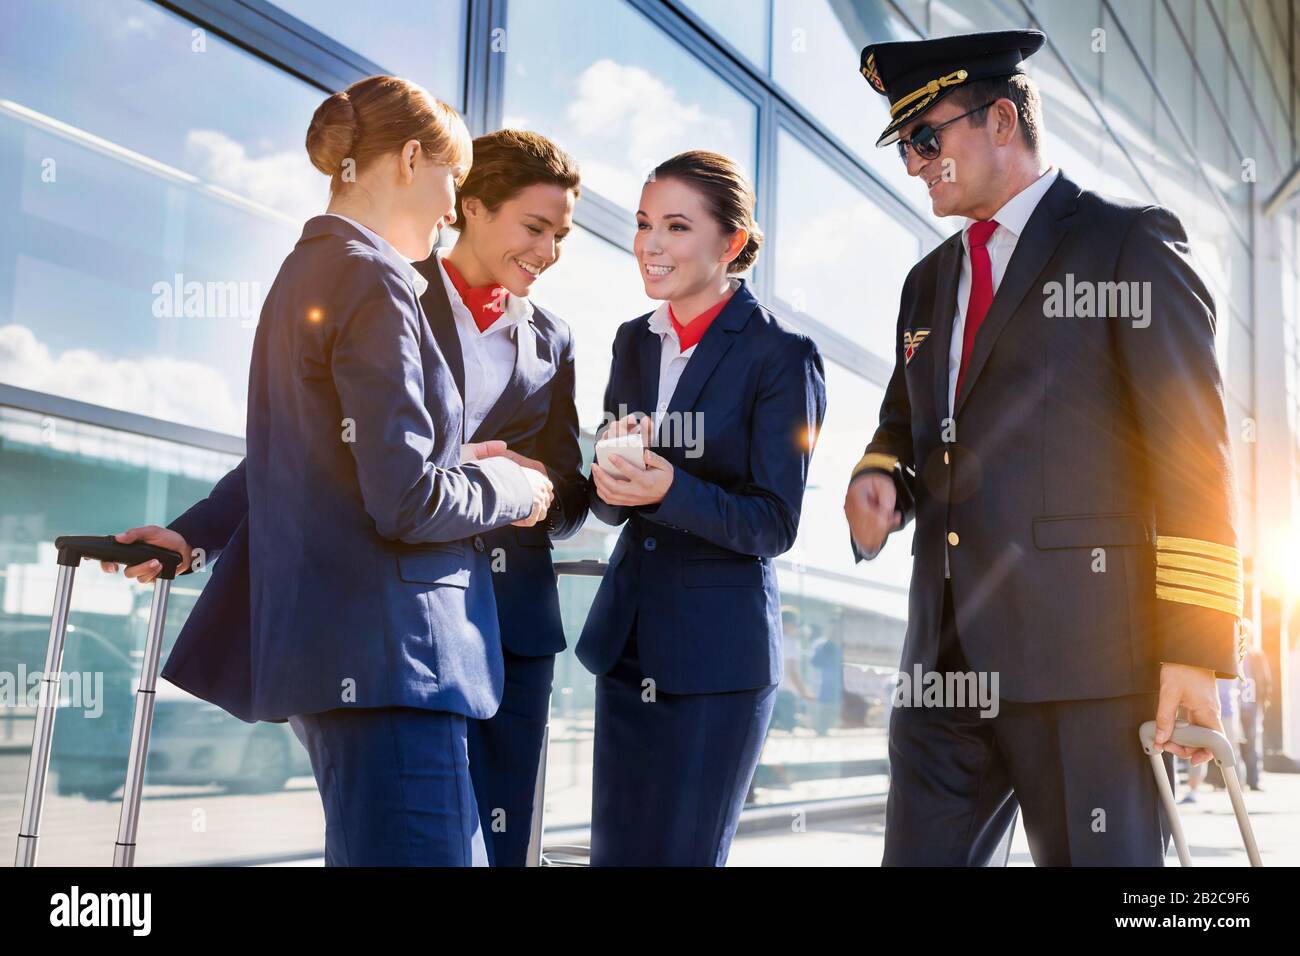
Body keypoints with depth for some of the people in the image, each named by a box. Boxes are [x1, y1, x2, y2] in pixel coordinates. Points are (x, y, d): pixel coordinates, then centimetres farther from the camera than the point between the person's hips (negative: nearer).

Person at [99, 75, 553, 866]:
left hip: (324, 639, 10)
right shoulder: (374, 282, -14)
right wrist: (507, 489, -3)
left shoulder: (309, 270, 17)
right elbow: (405, 501, -18)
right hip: (384, 649, -10)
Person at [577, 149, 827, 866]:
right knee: (613, 850, 12)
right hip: (627, 640, 6)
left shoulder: (780, 356, -10)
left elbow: (774, 524, -12)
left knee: (679, 854, 3)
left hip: (719, 650, -6)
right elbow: (609, 505, 11)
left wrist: (670, 490, -27)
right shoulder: (635, 341, 9)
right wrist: (610, 483, -13)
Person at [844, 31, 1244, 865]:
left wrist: (1195, 646, -15)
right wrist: (881, 479, 3)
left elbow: (1194, 458, -7)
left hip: (1084, 657, -6)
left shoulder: (1131, 246, 0)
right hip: (948, 655, 7)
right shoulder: (931, 280, 21)